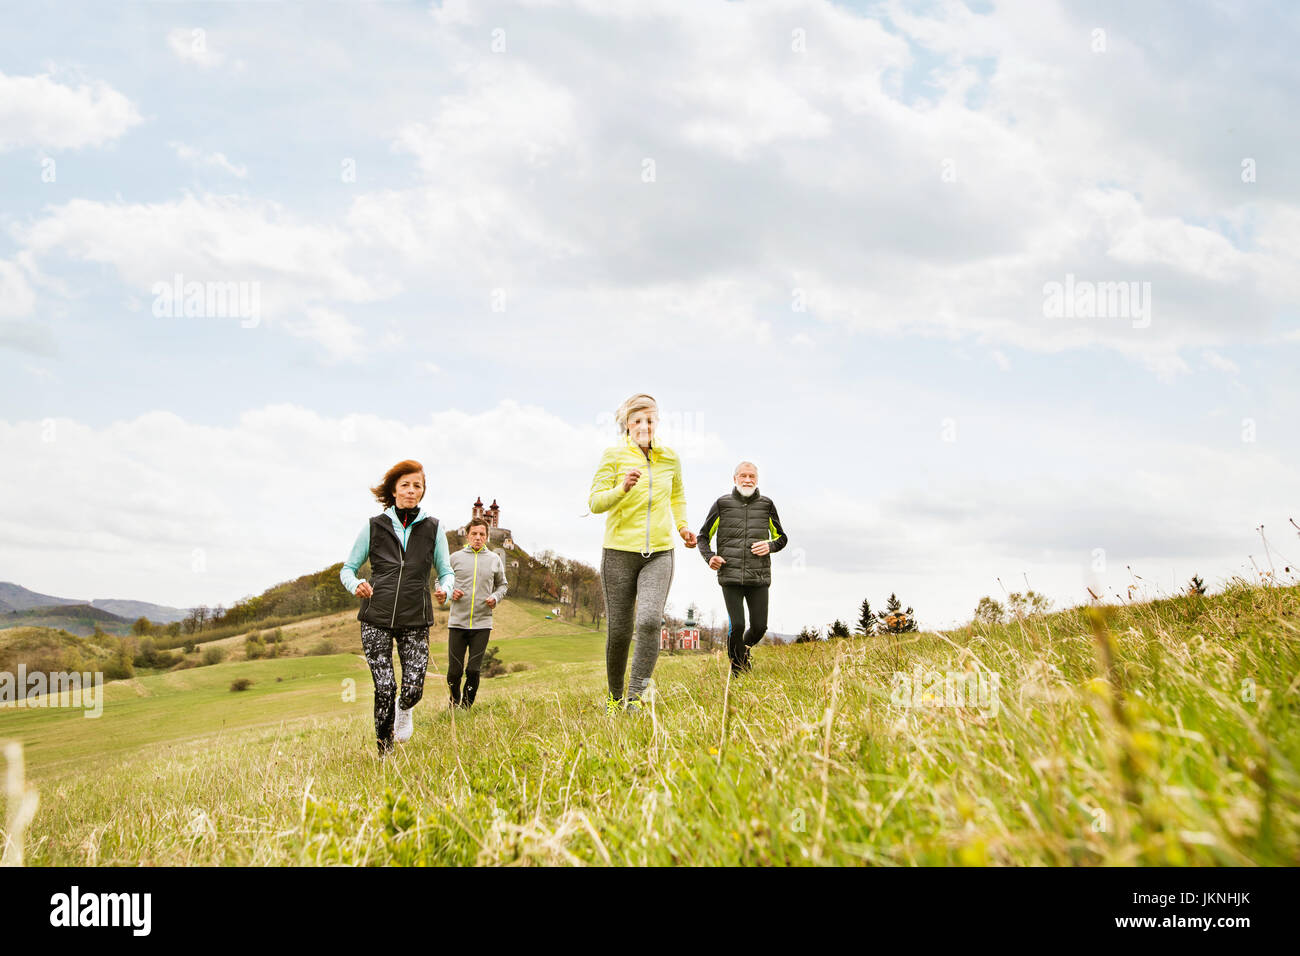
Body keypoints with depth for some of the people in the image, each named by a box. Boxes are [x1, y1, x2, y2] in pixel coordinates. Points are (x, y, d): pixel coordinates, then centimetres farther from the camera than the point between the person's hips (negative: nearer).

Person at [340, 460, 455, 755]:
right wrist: (355, 585, -12)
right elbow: (348, 568, 11)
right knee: (384, 688, -5)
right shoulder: (374, 526, 5)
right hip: (376, 619, -1)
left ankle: (404, 710, 31)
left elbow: (446, 572, 14)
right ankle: (385, 752, 15)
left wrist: (444, 589, -9)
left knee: (413, 689, -7)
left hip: (416, 620, 1)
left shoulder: (432, 528, 7)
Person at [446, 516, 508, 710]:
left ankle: (466, 706, 14)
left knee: (473, 670, -2)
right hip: (457, 623, -1)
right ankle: (454, 703, 23)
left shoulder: (495, 559, 9)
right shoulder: (455, 558, 4)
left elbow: (502, 584, 20)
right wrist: (450, 591, -8)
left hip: (482, 623, 1)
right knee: (454, 671, 0)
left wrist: (496, 597, 0)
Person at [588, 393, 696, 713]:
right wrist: (623, 488, -28)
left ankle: (635, 696, -13)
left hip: (659, 554, 2)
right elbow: (595, 502, -10)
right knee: (619, 630, 3)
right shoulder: (614, 455, -4)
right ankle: (614, 696, 25)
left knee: (649, 621, -20)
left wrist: (682, 524, 12)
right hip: (619, 553, -2)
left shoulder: (669, 458, 8)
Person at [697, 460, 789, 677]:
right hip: (730, 576, -2)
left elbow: (782, 537, 20)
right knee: (737, 625, -10)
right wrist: (709, 557, -4)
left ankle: (745, 648, 33)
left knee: (759, 627, -1)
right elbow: (703, 536, 15)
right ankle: (737, 668, 12)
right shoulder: (722, 504, 5)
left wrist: (770, 546, -3)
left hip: (759, 578, 2)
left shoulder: (766, 505, 9)